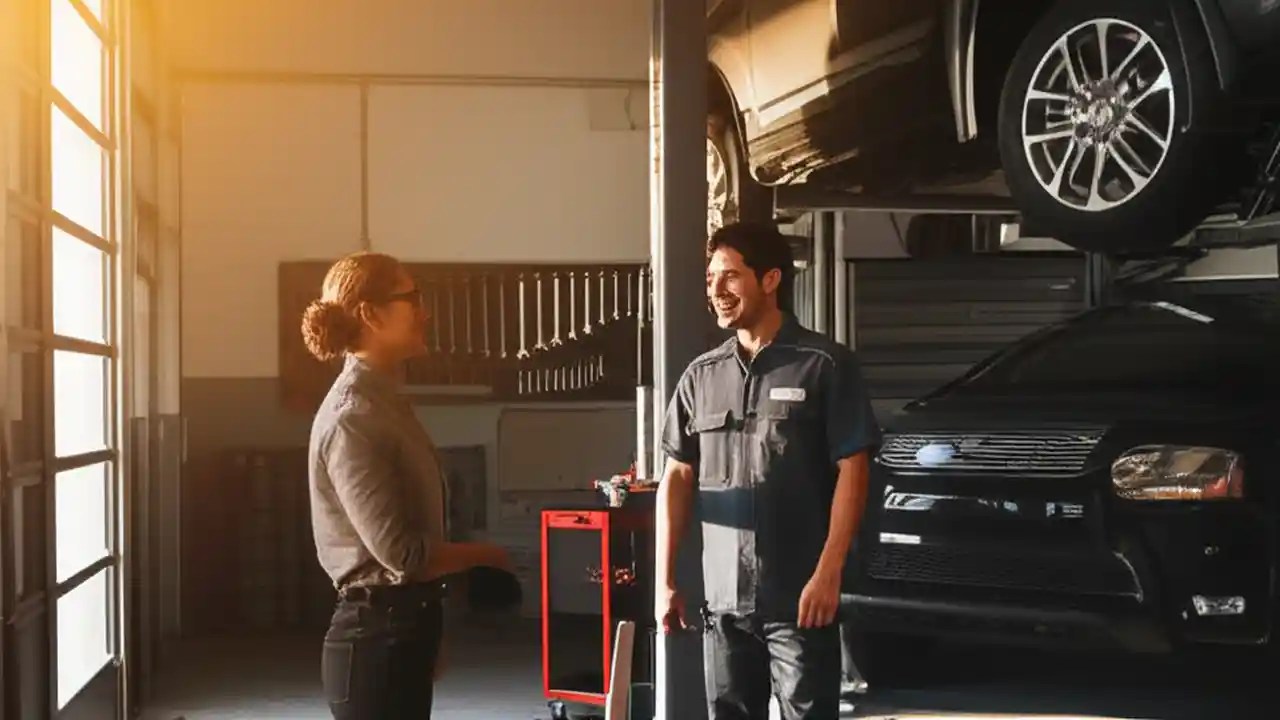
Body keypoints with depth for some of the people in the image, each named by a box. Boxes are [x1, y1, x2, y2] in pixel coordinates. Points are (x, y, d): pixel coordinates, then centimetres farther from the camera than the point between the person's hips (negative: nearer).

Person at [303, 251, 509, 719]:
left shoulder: (386, 403, 13)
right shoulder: (352, 417, -17)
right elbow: (401, 552, -21)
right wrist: (483, 556, -5)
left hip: (401, 630, 10)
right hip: (376, 637, -10)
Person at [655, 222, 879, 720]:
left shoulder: (824, 366, -5)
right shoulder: (701, 376, 9)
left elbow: (852, 471, -7)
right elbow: (677, 478, 12)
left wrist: (828, 572, -14)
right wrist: (665, 580, 8)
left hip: (799, 596, -5)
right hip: (724, 597, 5)